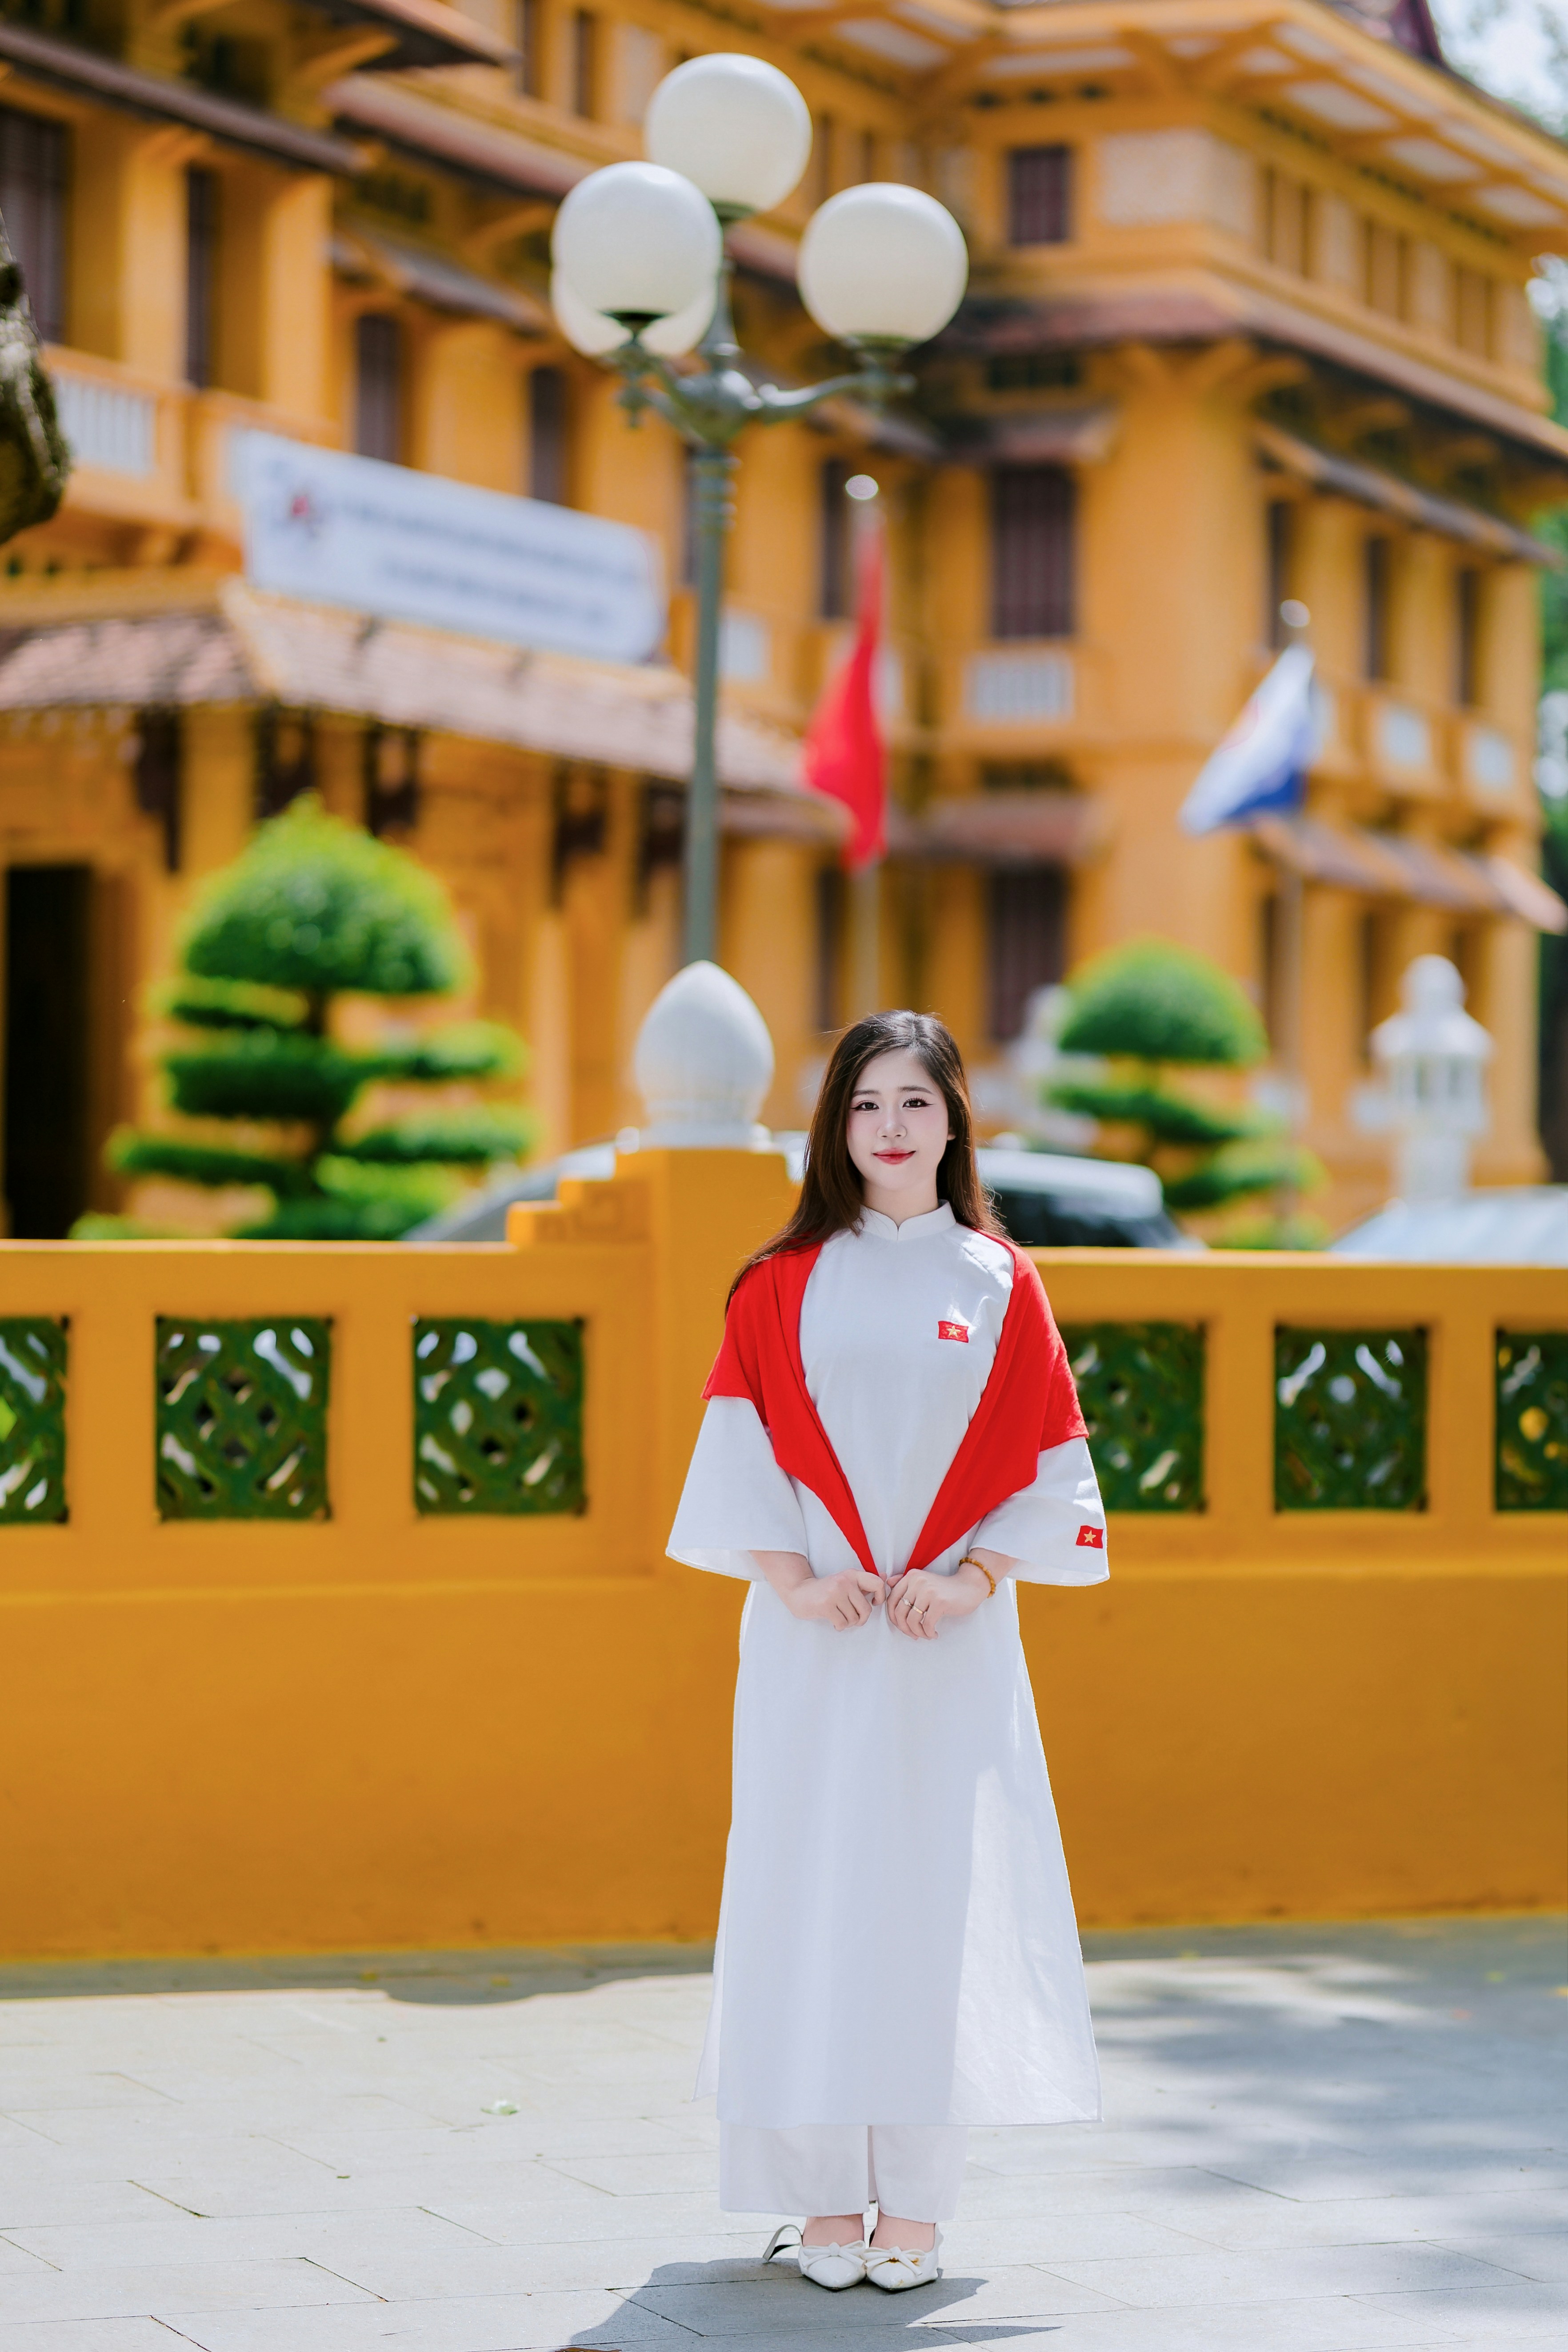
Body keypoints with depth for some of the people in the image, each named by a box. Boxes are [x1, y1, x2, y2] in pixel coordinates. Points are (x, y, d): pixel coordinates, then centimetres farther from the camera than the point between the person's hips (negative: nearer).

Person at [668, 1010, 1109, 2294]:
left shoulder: (999, 1284, 6)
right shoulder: (785, 1283, 6)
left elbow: (1047, 1461, 4)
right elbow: (737, 1449, 2)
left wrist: (970, 1579, -9)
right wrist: (793, 1581, -10)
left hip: (953, 1638, 0)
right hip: (815, 1636, 0)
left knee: (939, 1896, -1)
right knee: (812, 1893, -1)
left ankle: (916, 2205, 5)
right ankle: (827, 2199, 7)